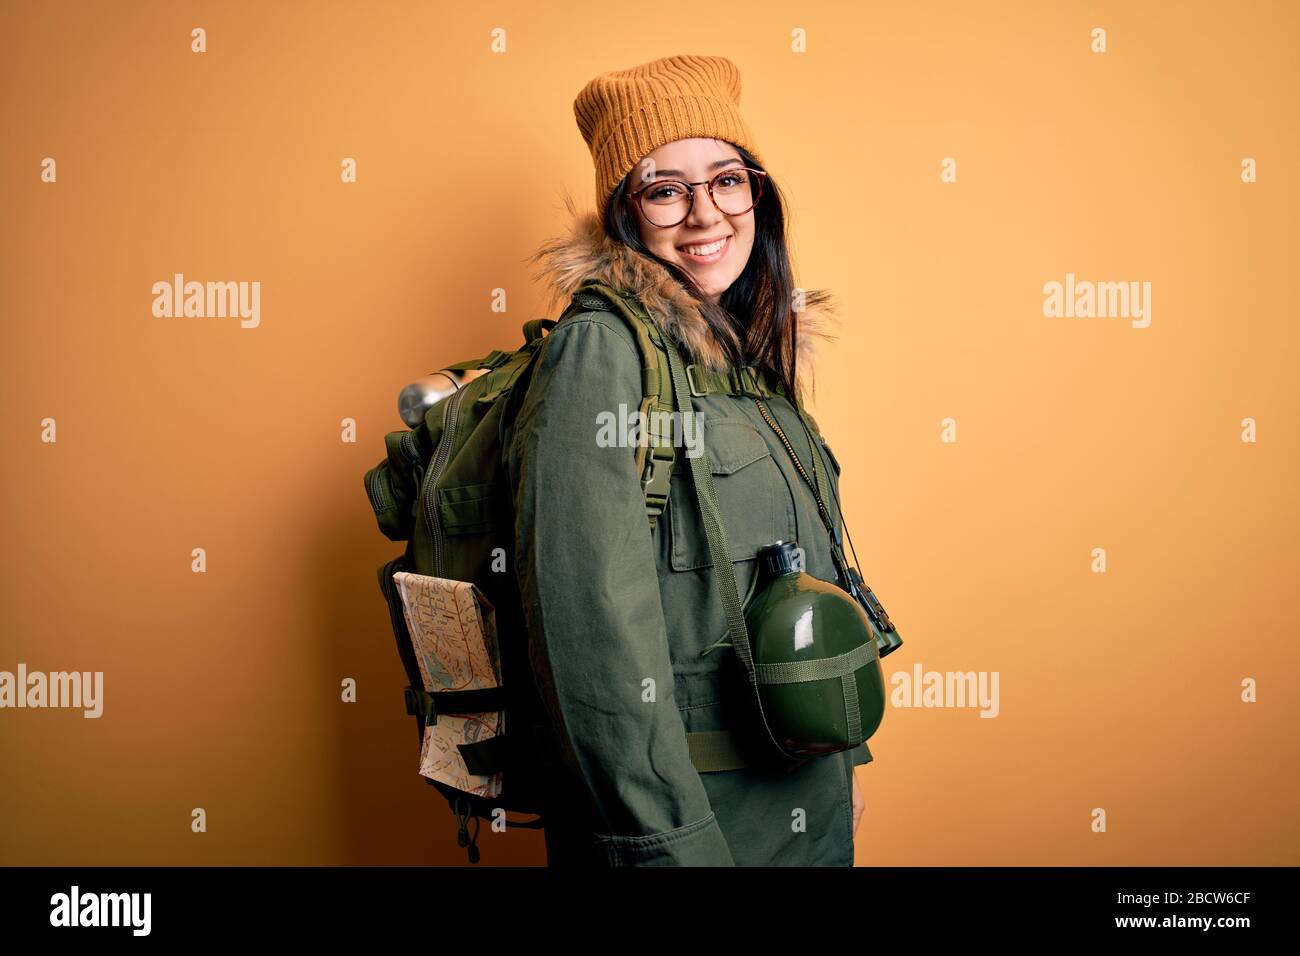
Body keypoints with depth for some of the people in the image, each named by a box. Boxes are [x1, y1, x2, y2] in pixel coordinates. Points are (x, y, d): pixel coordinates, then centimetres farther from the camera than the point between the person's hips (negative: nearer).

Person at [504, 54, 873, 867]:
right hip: (680, 817, -7)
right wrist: (675, 846, -23)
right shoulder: (598, 352, -17)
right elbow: (597, 630, -23)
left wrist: (845, 759, 14)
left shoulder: (752, 351, 7)